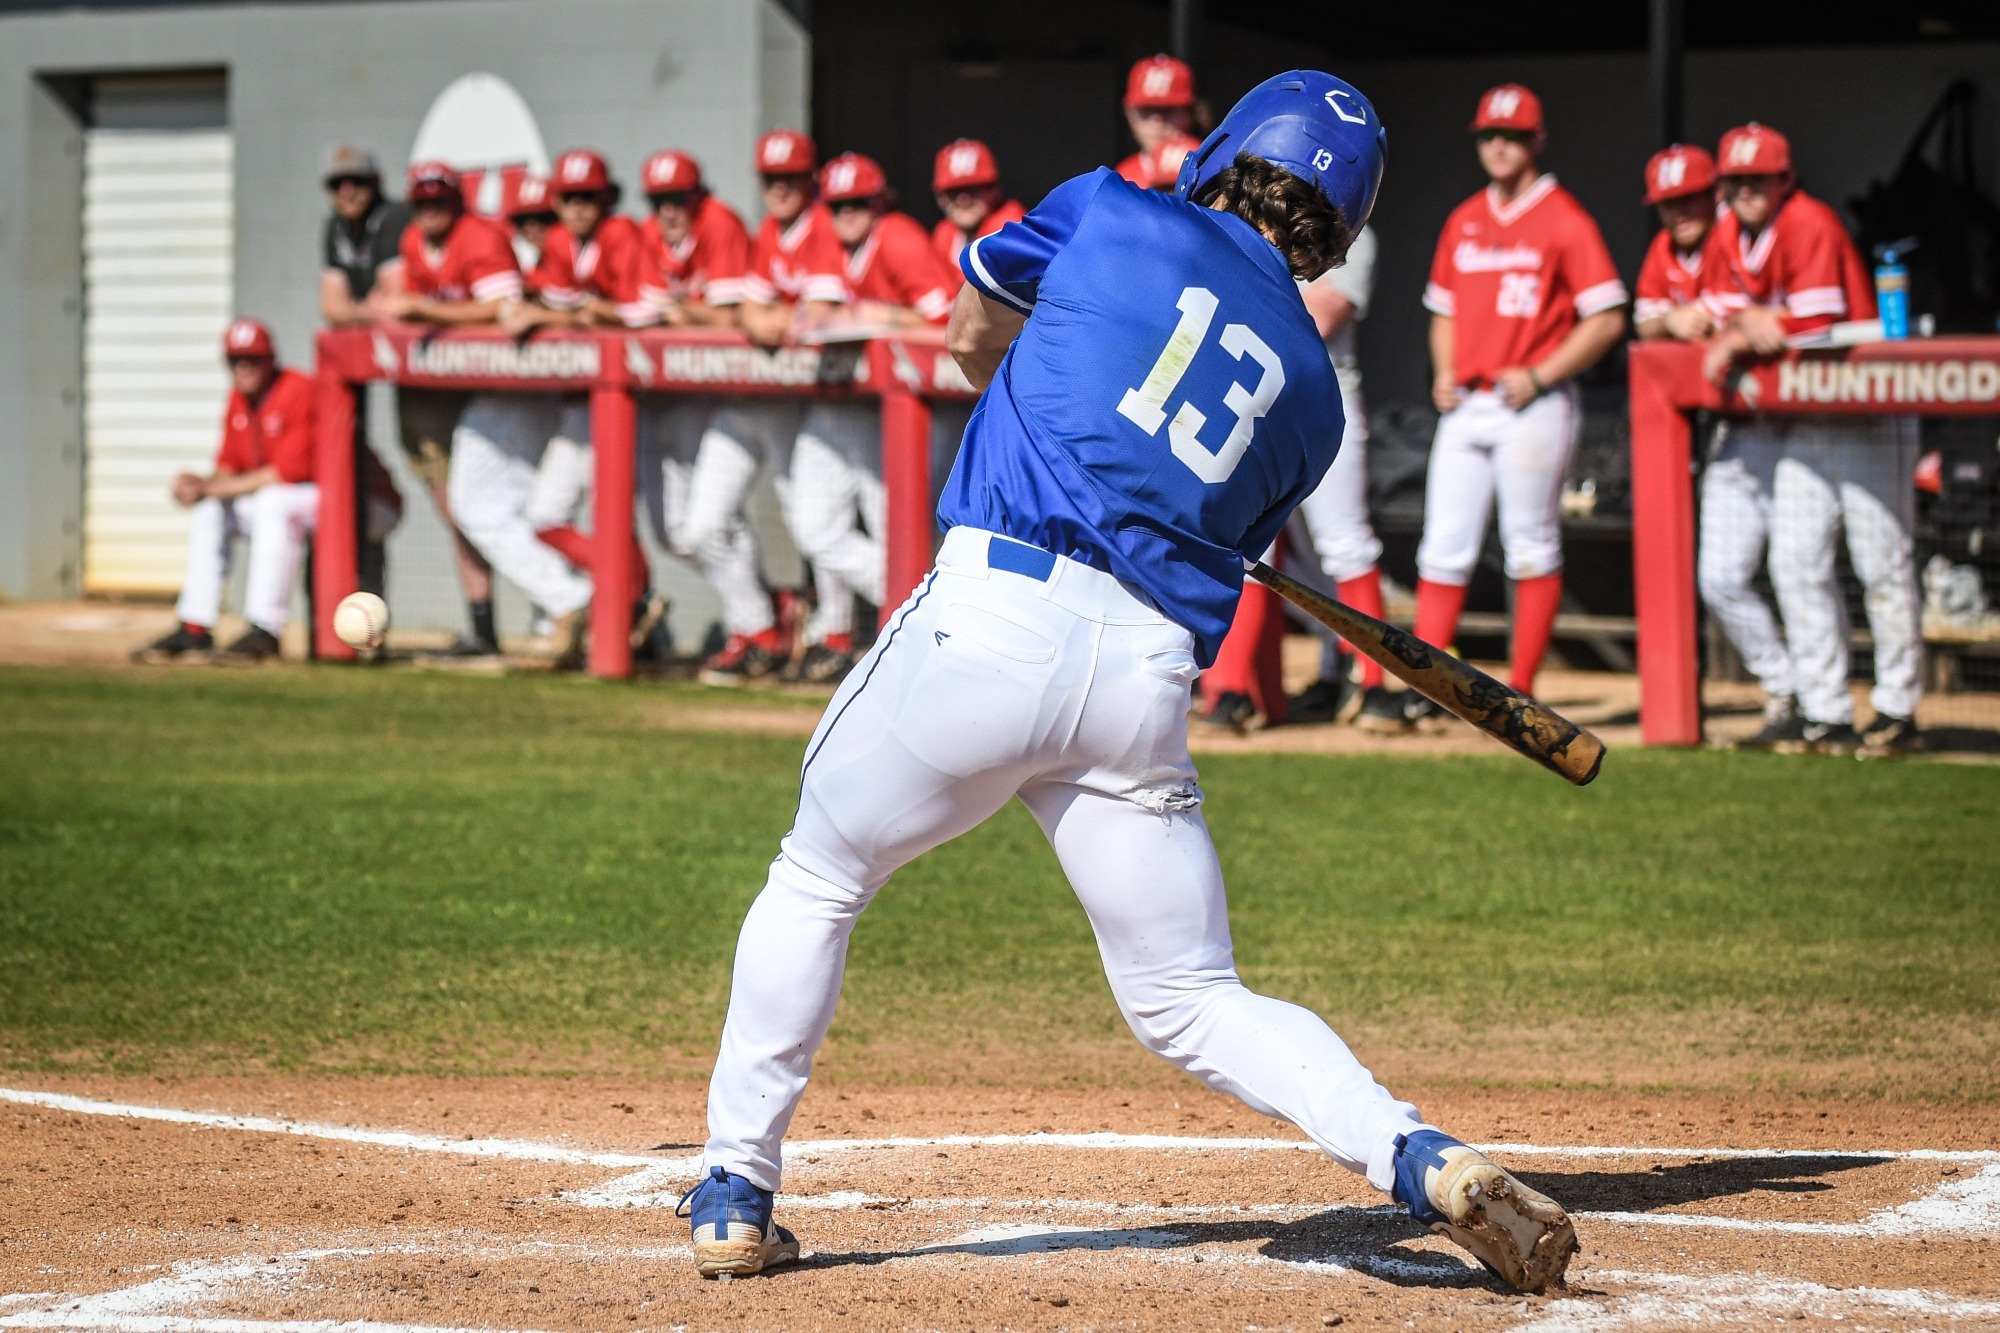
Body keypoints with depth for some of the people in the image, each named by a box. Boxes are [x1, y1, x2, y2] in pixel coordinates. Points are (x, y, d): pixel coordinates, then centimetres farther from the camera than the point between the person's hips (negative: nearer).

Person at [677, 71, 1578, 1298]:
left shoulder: (1111, 218, 9)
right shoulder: (1310, 394, 16)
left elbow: (972, 335, 26)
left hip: (991, 615, -3)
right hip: (1152, 675, 3)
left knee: (817, 882, 20)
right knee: (1194, 1001, 12)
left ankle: (737, 1194, 20)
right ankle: (1419, 1159, -9)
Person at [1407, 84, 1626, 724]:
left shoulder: (1564, 221, -4)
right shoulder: (1464, 222, 15)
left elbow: (1607, 320, -8)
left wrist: (1539, 376, -14)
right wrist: (1443, 373, 6)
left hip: (1532, 406, -6)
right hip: (1465, 407, 6)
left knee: (1531, 548, -1)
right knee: (1443, 546, 1)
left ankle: (1521, 691, 2)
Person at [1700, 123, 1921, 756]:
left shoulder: (1810, 224, -17)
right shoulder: (1730, 235, 7)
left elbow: (1814, 328, -22)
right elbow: (1731, 312, 9)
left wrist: (1738, 341, -11)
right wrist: (1747, 323, -13)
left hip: (1866, 414, -8)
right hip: (1800, 426, 8)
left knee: (1882, 564, -4)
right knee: (1796, 562, 4)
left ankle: (1898, 711, 2)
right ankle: (1824, 715, 9)